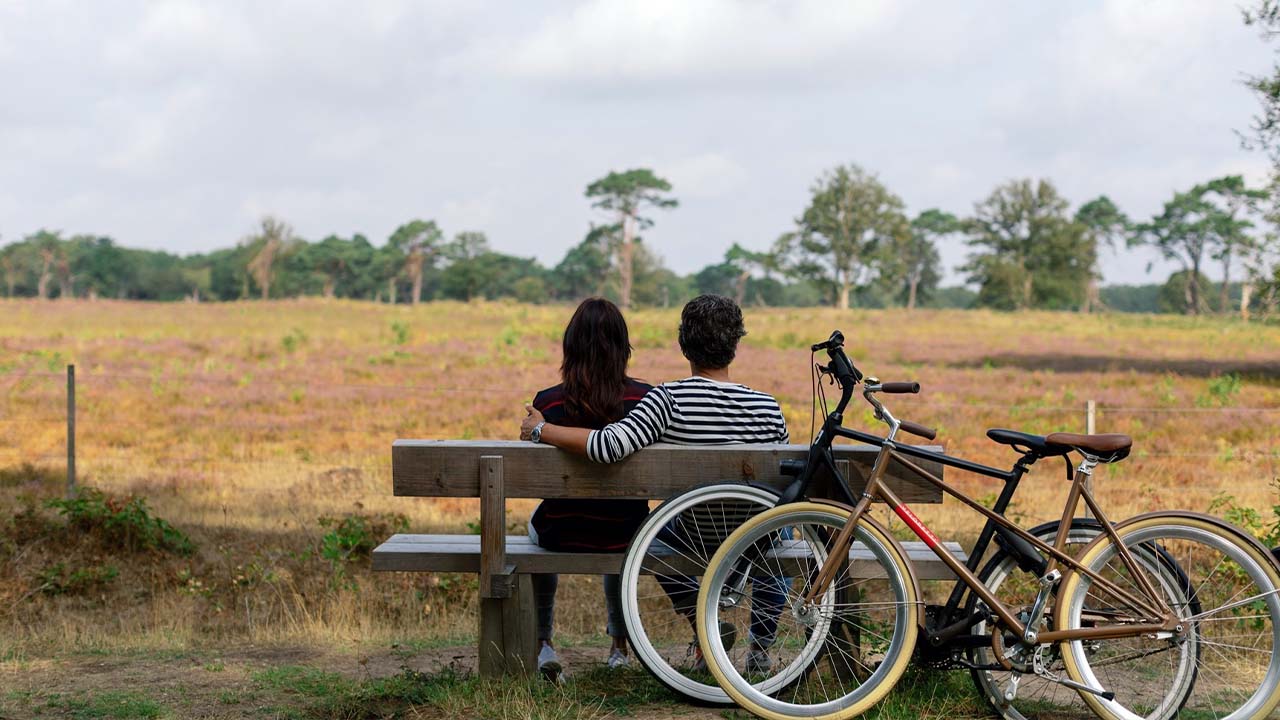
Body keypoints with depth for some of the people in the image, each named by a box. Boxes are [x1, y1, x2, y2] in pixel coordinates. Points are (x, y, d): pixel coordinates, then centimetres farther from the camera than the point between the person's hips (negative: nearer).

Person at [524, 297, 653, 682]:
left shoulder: (548, 403, -17)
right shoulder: (644, 398, -14)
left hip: (564, 533, -1)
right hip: (626, 534, 1)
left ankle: (543, 643, 38)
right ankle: (619, 645, 49)